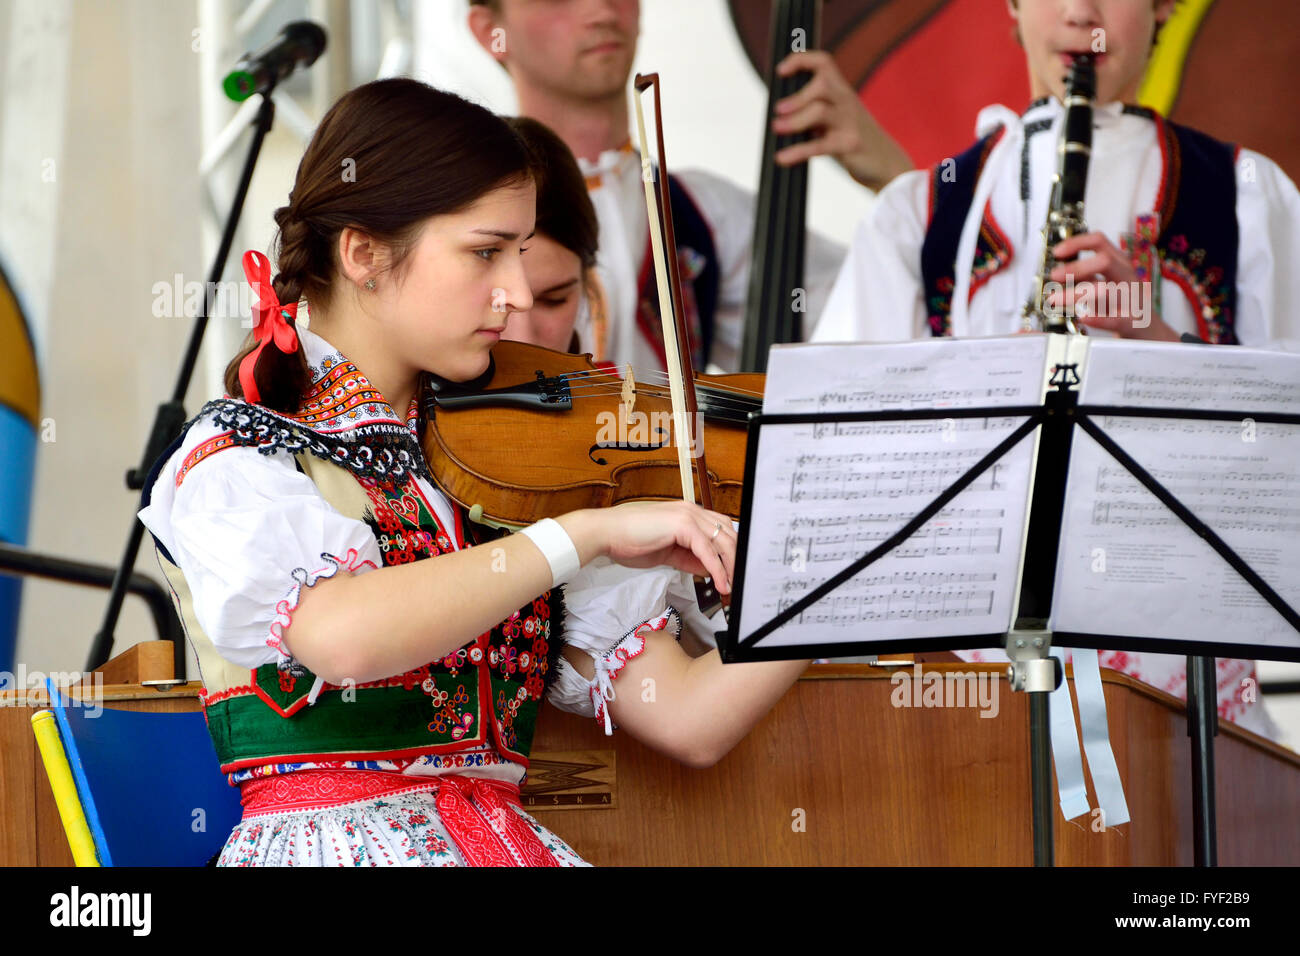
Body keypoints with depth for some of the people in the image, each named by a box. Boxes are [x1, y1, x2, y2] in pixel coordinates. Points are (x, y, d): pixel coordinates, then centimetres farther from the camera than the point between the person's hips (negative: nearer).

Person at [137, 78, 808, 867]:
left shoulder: (500, 465, 16)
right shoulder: (234, 461, 0)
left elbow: (690, 722, 9)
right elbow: (341, 637, -23)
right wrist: (587, 531, -22)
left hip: (501, 841, 5)